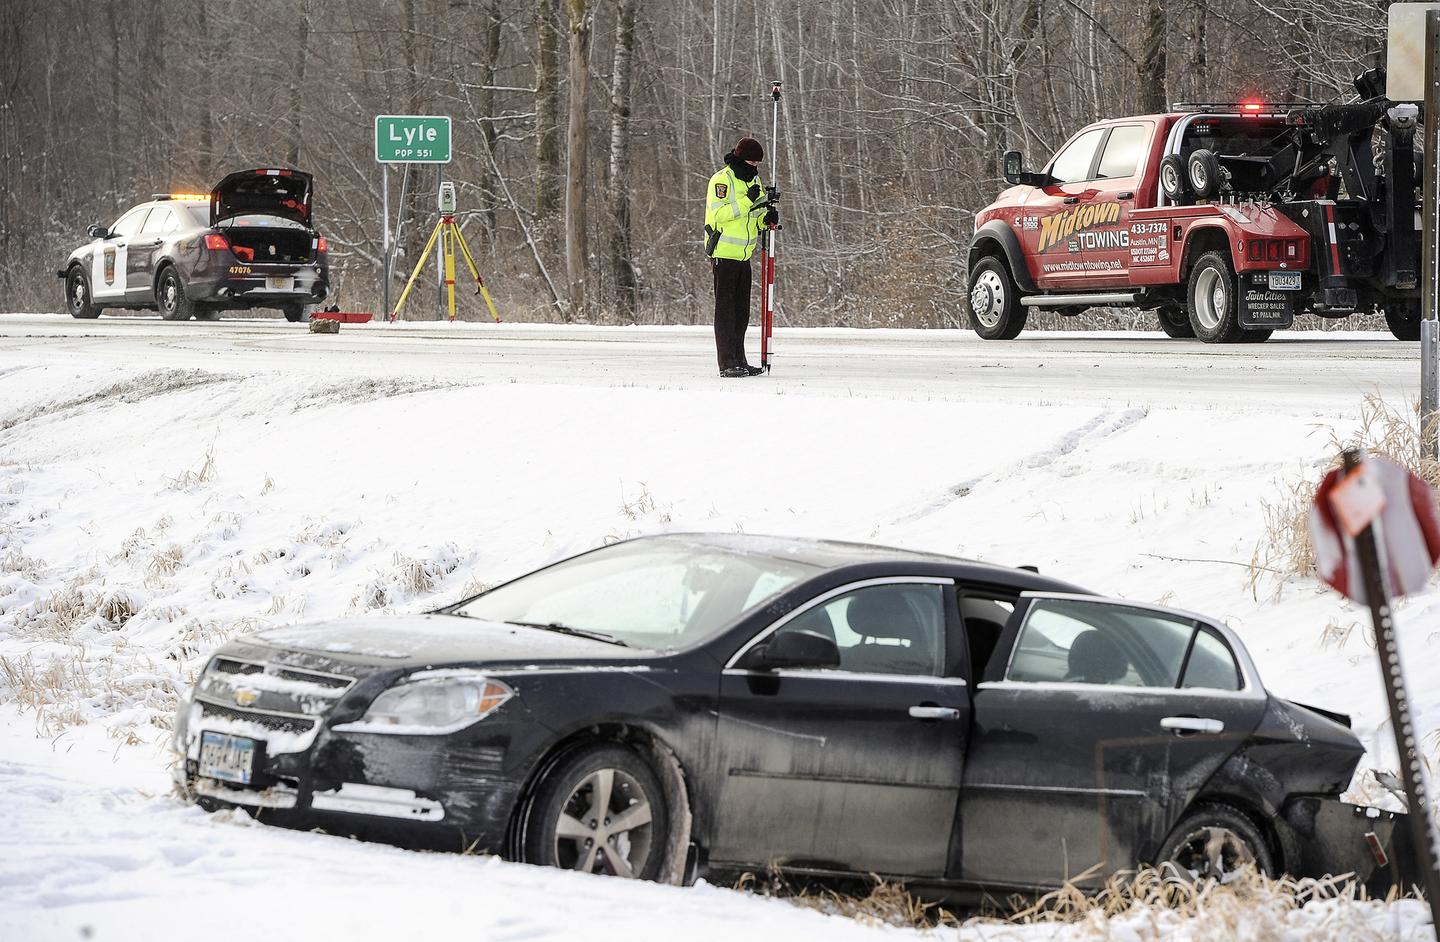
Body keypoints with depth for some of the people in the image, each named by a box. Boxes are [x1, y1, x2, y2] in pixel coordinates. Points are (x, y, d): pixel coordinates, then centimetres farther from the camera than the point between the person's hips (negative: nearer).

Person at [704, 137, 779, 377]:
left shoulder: (753, 180, 14)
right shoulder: (722, 179, -11)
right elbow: (719, 213, -22)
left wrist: (767, 218, -2)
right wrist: (748, 200, -26)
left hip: (744, 255, 8)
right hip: (723, 253, -8)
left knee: (741, 310, 11)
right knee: (726, 308, -8)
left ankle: (739, 361, 17)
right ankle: (727, 364, -9)